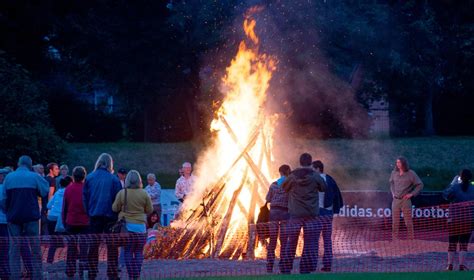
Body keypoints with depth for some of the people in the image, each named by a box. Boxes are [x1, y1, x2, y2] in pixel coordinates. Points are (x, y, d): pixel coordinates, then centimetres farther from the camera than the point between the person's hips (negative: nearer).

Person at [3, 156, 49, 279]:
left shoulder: (9, 177, 1)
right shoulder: (34, 177, -4)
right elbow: (45, 191, -2)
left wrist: (7, 211, 10)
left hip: (13, 216, 2)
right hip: (31, 216, -1)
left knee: (15, 247, 6)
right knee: (35, 247, 5)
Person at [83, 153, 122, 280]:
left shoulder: (89, 178, 0)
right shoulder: (114, 179, -7)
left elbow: (85, 198, 2)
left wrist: (88, 212, 9)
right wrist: (117, 213, 4)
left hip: (94, 215, 2)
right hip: (110, 216, -2)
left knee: (94, 244, 9)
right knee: (111, 245, 3)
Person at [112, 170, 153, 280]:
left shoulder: (122, 193, -7)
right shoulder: (144, 194, -6)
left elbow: (115, 208, 1)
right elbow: (150, 210, 3)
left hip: (126, 225, 0)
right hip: (140, 226, 0)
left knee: (128, 251, 6)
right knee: (139, 251, 9)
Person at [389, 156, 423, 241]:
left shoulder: (410, 174, -5)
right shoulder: (394, 173, 8)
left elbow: (420, 185, -1)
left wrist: (412, 194, -7)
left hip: (405, 200, -4)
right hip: (396, 200, 4)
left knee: (408, 222, -3)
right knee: (395, 222, 4)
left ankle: (410, 240, 3)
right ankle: (395, 241, 9)